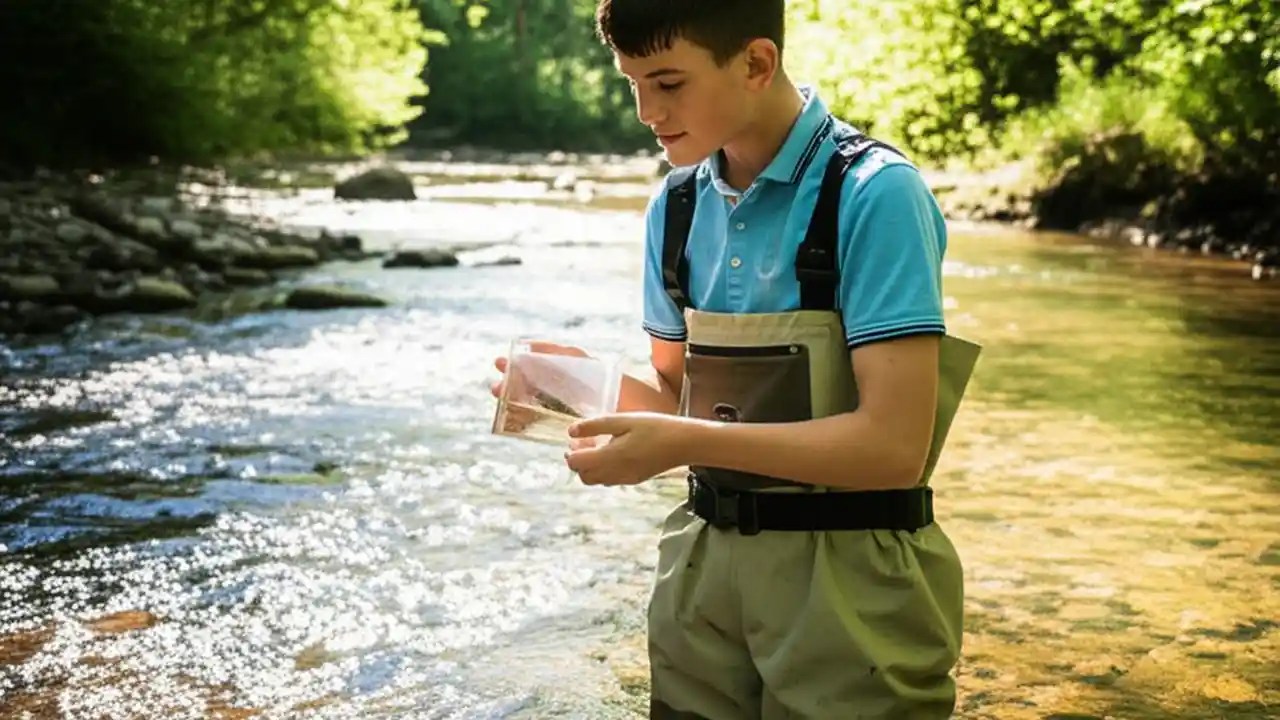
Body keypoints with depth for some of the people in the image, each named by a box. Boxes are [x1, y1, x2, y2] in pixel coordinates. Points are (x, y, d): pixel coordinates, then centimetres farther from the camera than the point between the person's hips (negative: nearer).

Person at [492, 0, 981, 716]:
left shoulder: (875, 195, -16)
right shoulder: (677, 206, 3)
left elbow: (893, 445, -21)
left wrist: (687, 443, -23)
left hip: (848, 584, -5)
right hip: (704, 566, 6)